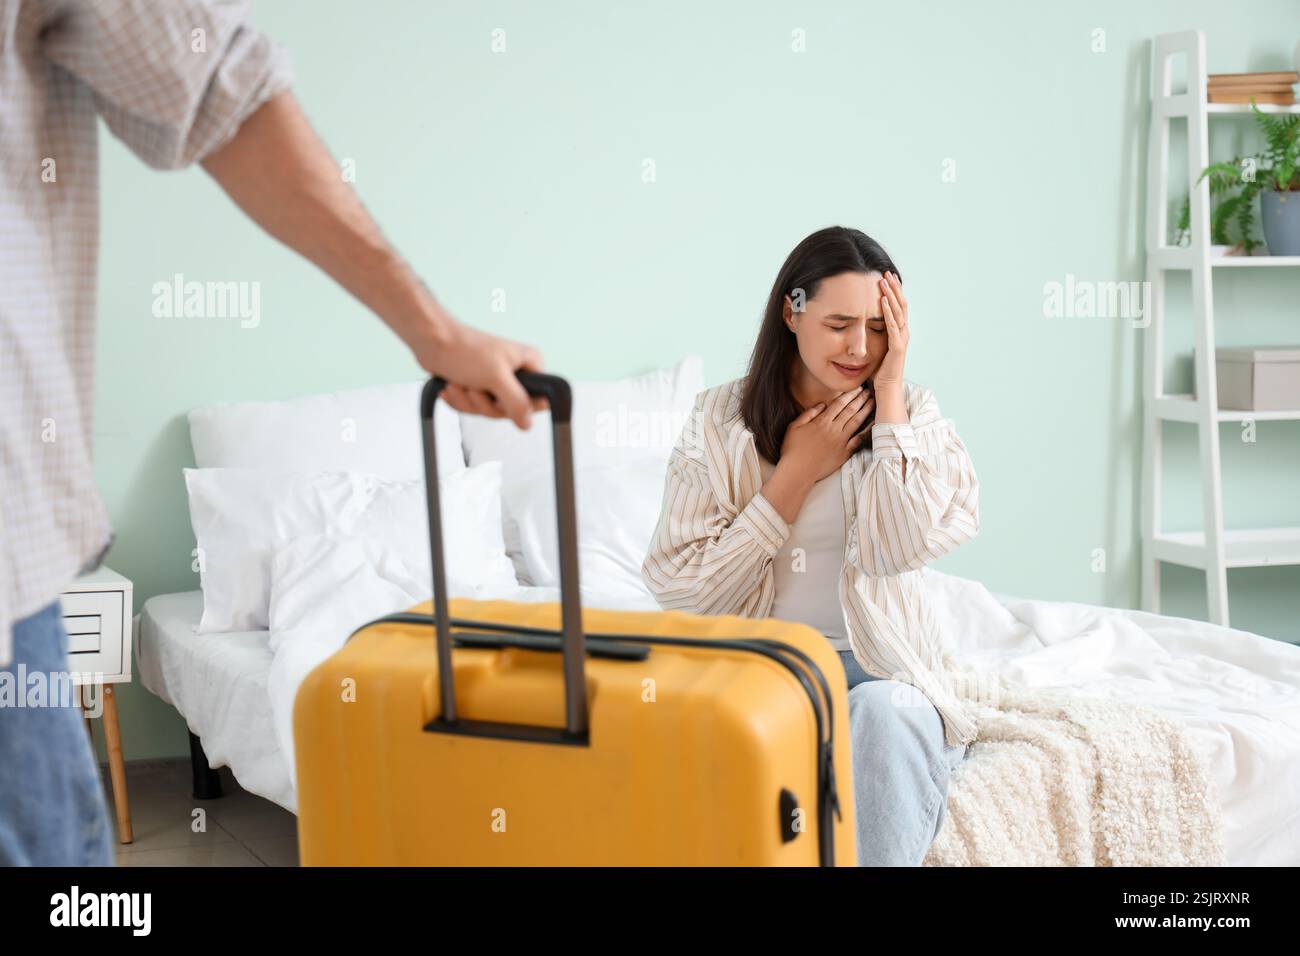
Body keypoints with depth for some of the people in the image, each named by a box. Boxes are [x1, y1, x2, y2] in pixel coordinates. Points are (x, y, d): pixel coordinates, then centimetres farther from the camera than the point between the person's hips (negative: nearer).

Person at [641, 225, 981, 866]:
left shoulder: (910, 413, 6)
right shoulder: (718, 421, 5)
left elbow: (898, 547, -14)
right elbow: (684, 593, -4)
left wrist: (889, 390, -9)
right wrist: (797, 472, -6)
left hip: (879, 671, 1)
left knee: (883, 711, -35)